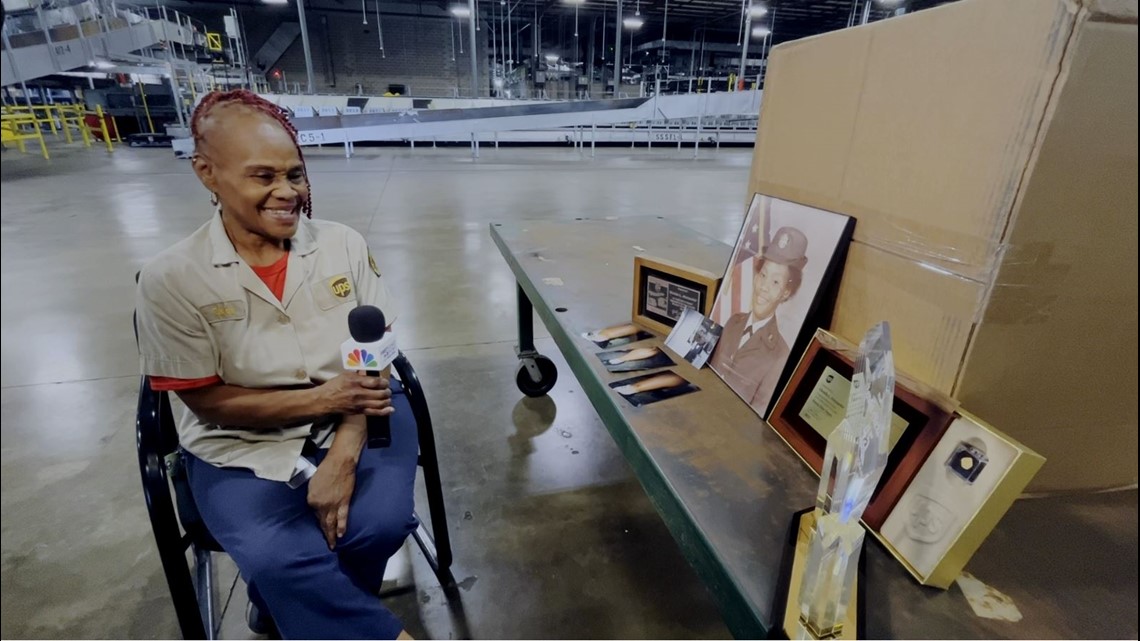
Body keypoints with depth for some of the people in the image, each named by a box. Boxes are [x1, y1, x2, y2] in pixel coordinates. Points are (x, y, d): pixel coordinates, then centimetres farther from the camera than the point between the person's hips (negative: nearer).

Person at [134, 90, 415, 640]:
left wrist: (343, 457, -19)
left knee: (381, 522, -21)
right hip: (243, 444, -1)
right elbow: (208, 401, -6)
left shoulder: (345, 245, -4)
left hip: (353, 419, 2)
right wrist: (319, 398, -21)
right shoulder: (172, 279, -9)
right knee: (279, 560, -25)